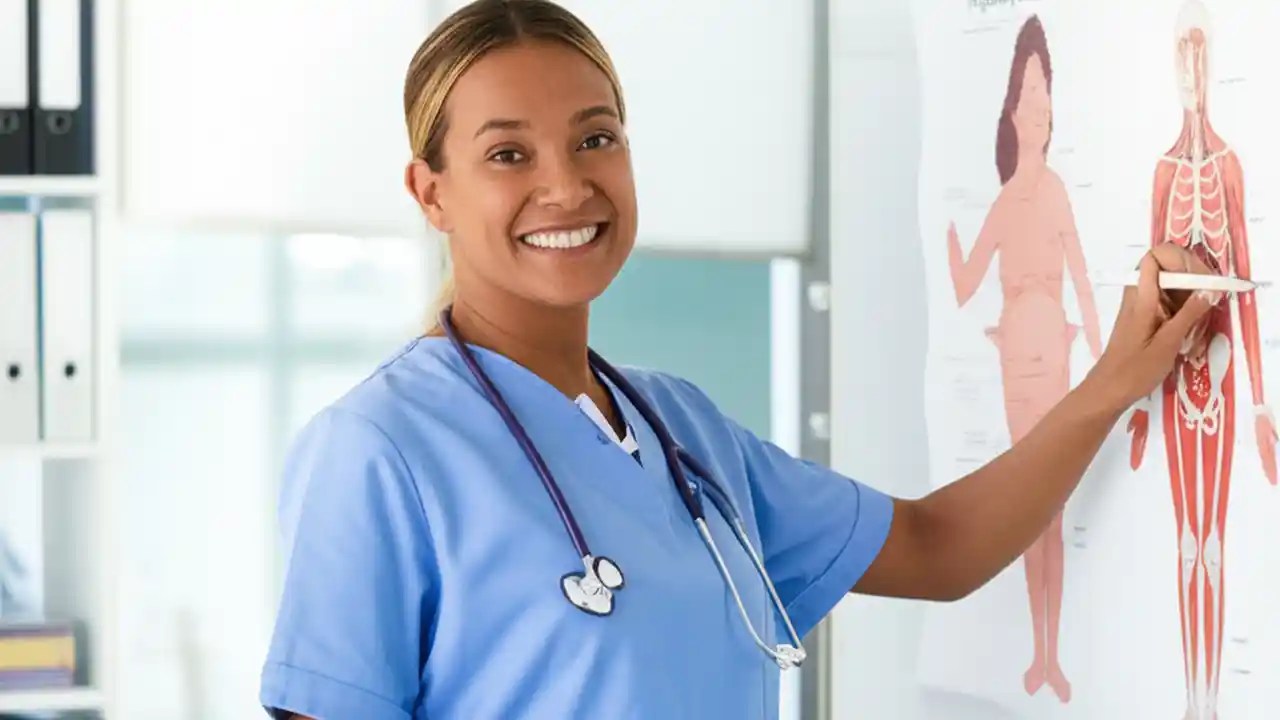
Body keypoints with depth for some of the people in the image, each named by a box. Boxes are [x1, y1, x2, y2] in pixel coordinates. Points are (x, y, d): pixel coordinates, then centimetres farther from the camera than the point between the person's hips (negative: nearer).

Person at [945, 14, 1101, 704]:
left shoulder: (1057, 189, -5)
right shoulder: (1003, 201, 6)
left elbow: (1085, 282, -6)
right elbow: (963, 287, 7)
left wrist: (1101, 361, -10)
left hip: (1054, 355, -3)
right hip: (1015, 358, 3)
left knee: (1054, 507, 0)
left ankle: (1055, 653, 6)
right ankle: (1037, 651, 15)